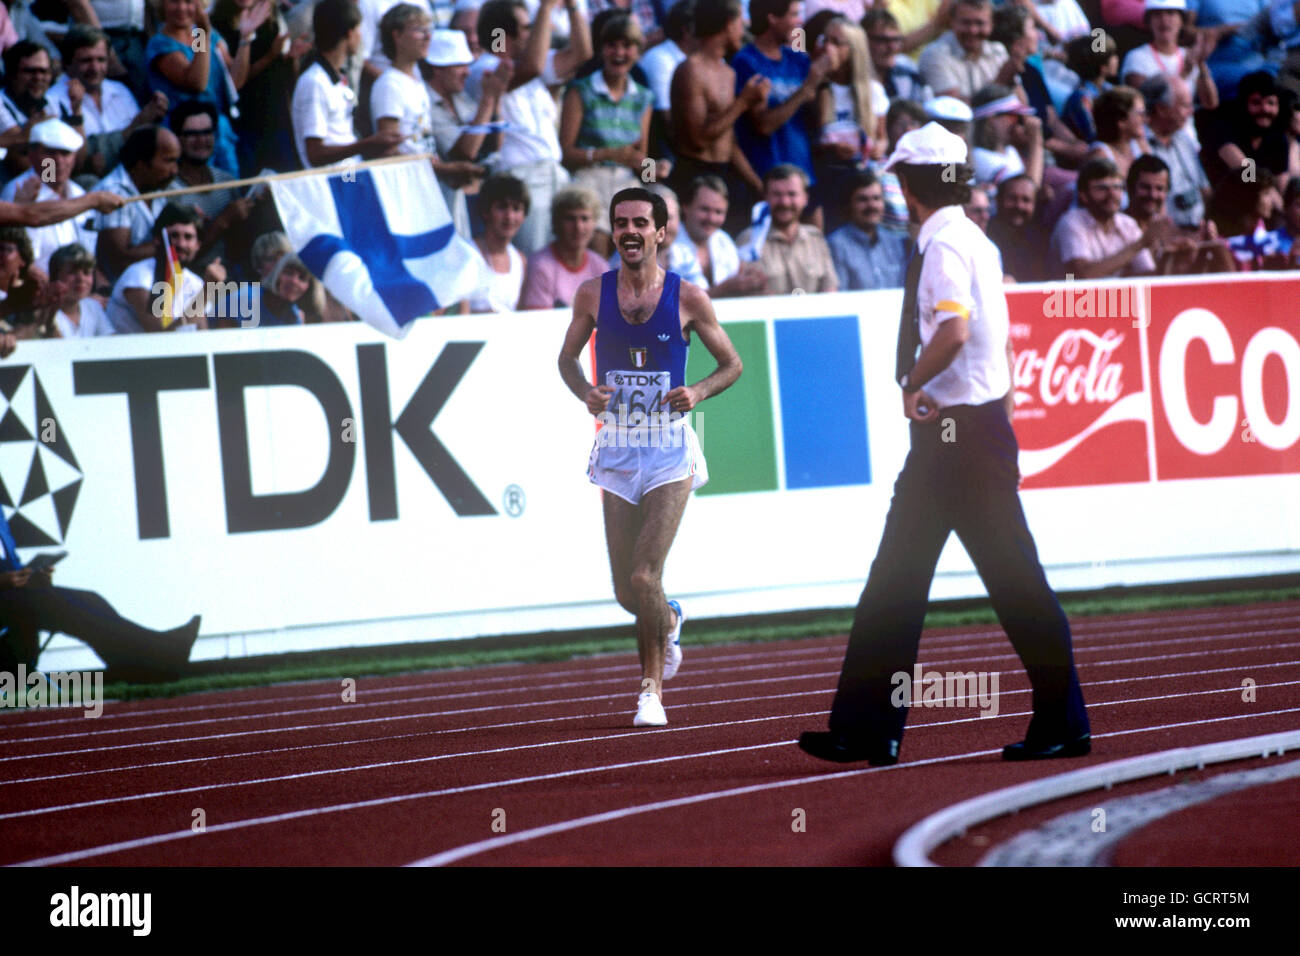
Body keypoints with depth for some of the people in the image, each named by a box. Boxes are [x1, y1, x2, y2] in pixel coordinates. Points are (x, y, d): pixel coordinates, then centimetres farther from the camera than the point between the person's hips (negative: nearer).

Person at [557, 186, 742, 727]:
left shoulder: (687, 298, -4)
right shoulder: (593, 294, 1)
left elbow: (731, 364, 6)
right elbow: (568, 357, 15)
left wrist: (697, 393, -13)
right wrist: (586, 393, -6)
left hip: (670, 452, -3)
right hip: (617, 452, 3)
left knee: (644, 578, -15)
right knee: (627, 593, 6)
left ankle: (651, 690, 4)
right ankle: (669, 622, 42)